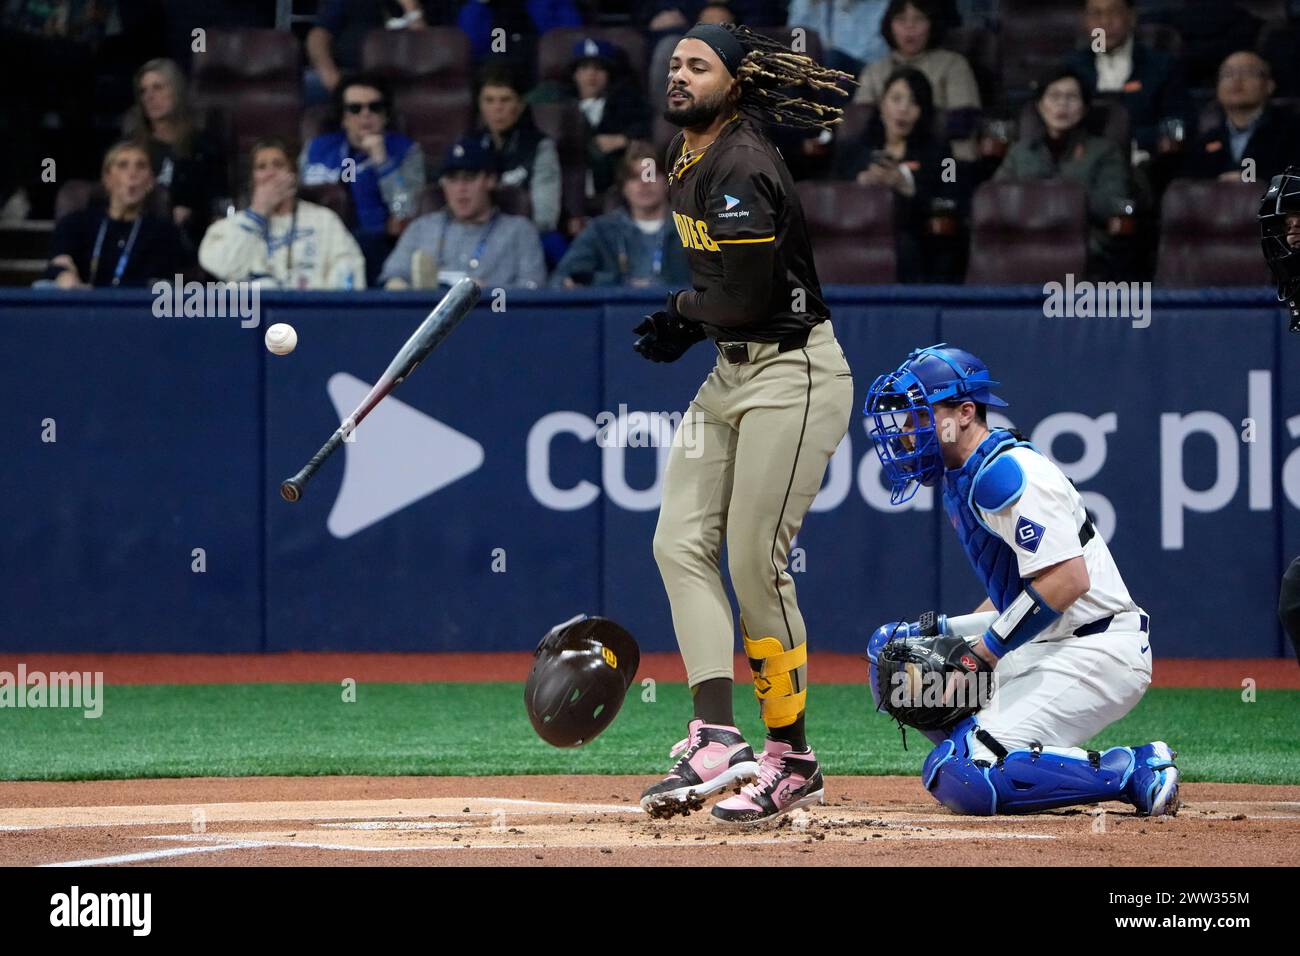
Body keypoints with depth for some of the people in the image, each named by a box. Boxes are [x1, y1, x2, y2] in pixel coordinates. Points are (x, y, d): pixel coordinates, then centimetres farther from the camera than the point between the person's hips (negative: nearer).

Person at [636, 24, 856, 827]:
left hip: (793, 374, -10)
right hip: (732, 373, 10)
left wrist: (683, 310, -4)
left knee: (757, 563, -9)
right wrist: (687, 325, 9)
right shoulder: (689, 157, 10)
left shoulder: (743, 170, -20)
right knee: (681, 543, -1)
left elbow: (743, 299, -22)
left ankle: (791, 760, 2)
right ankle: (717, 740, -7)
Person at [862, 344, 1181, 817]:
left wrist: (979, 655, -21)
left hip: (1095, 653, -11)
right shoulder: (960, 480, 17)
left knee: (961, 780, -22)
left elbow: (1068, 578, -24)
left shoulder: (1004, 472, -15)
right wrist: (944, 632, 6)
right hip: (1042, 647, 11)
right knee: (892, 648, 15)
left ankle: (1137, 773, -12)